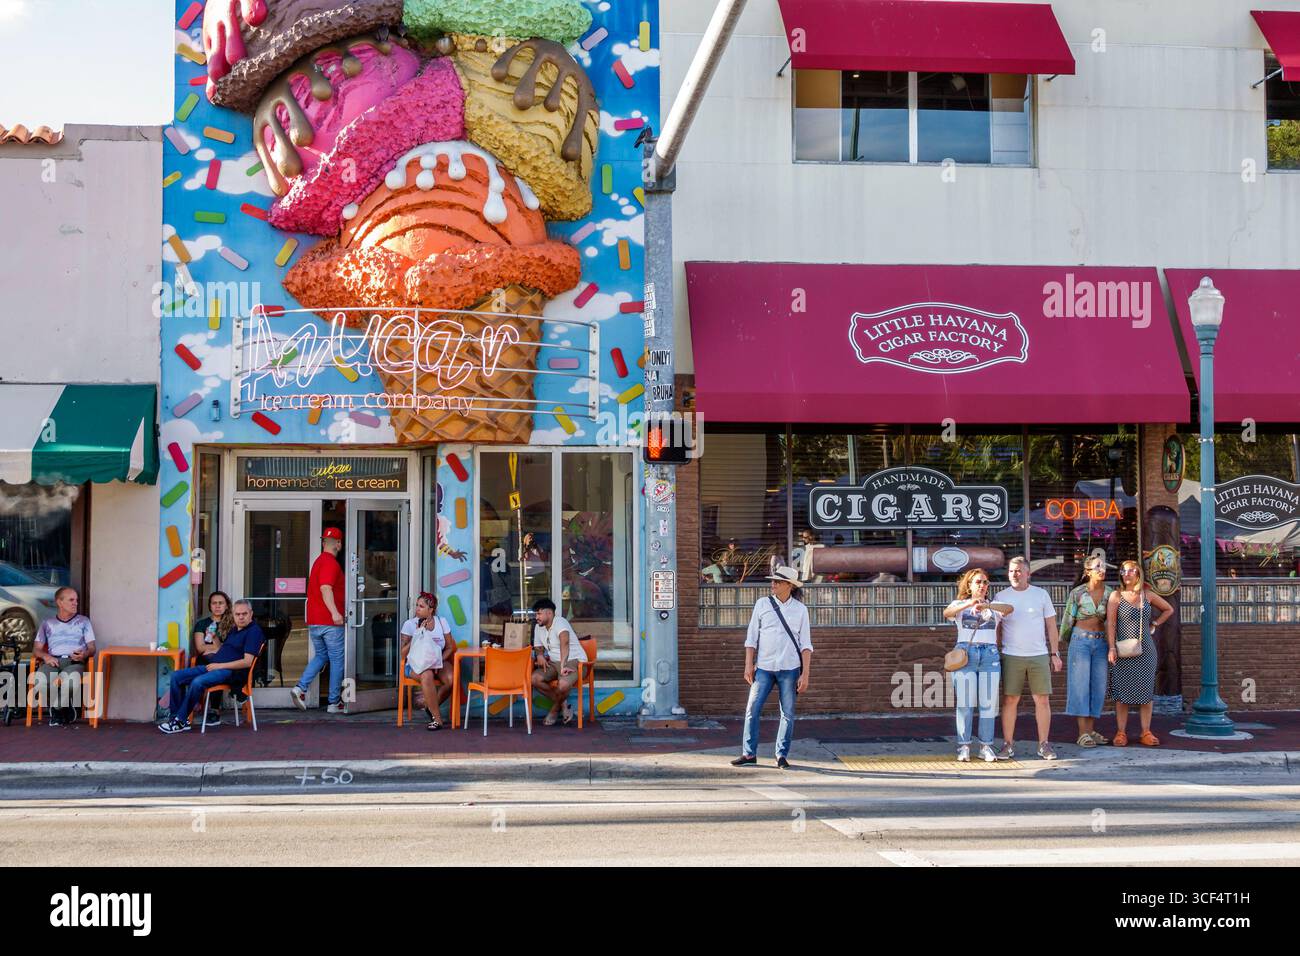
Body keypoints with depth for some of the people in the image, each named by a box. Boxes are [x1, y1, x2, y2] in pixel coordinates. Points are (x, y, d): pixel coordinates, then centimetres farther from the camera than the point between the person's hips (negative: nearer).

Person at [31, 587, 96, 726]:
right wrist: (46, 656, -8)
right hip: (53, 661, 1)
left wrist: (85, 654, -10)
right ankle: (65, 708, -10)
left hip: (74, 661, -1)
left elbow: (92, 648, 15)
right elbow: (36, 649, 16)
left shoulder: (83, 621, 23)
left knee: (72, 679, -40)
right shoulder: (47, 623, 24)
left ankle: (56, 708, -9)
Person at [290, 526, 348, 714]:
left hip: (313, 621, 9)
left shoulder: (318, 561, 17)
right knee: (337, 660, 1)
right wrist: (334, 612, -35)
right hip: (330, 621, -9)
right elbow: (325, 588, -27)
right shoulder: (331, 563, -13)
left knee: (320, 656, 19)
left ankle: (300, 687, 0)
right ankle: (334, 702, 4)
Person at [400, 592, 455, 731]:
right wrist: (418, 633, -14)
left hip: (439, 662, 3)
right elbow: (403, 653, -6)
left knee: (451, 679, -30)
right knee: (427, 675, -38)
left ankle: (431, 707, -2)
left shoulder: (441, 622, 6)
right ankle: (437, 718, -28)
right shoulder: (410, 624, 0)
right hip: (416, 663, -3)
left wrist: (439, 660, -12)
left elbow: (450, 648, 6)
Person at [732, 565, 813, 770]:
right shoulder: (762, 604, 6)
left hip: (789, 669, -1)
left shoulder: (800, 609, 4)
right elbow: (752, 637, 8)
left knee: (788, 713, 2)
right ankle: (749, 754, 4)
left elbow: (805, 644, 3)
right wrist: (748, 665, 1)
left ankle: (782, 756, 11)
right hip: (764, 667, 1)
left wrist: (805, 674, -3)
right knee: (752, 709, -4)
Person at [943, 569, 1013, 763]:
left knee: (988, 703, -1)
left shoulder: (994, 607, 14)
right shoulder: (960, 604, 11)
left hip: (990, 656, 2)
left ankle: (986, 746, 5)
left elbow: (1010, 609, -9)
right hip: (965, 654, -1)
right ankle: (963, 747, -1)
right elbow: (947, 613, -11)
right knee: (965, 703, -3)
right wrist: (967, 604, -29)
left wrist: (986, 605, -26)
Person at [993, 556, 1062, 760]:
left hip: (1039, 656, 0)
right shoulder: (1000, 597, 5)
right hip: (1011, 656, 0)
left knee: (1042, 700, -1)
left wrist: (1055, 654, 6)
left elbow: (1051, 625, 9)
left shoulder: (1041, 595, 6)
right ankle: (1008, 744, 4)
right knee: (1010, 700, -2)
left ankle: (1044, 745, 6)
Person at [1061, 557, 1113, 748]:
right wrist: (1064, 640, 16)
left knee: (1098, 685, 3)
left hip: (1100, 642, 4)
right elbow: (1068, 619, 6)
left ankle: (1092, 730, 10)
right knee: (1080, 684, -5)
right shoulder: (1077, 593, -5)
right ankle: (1083, 733, -5)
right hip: (1080, 640, -3)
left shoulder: (1110, 593, 3)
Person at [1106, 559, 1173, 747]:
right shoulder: (1116, 596, 0)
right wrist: (1112, 648, -15)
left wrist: (1154, 624, 11)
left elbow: (1169, 610, 23)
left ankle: (1146, 733, 7)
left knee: (1146, 690, 2)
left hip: (1145, 650, 3)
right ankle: (1121, 733, 2)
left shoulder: (1148, 596, 8)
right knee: (1122, 691, -2)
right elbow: (1111, 623, -6)